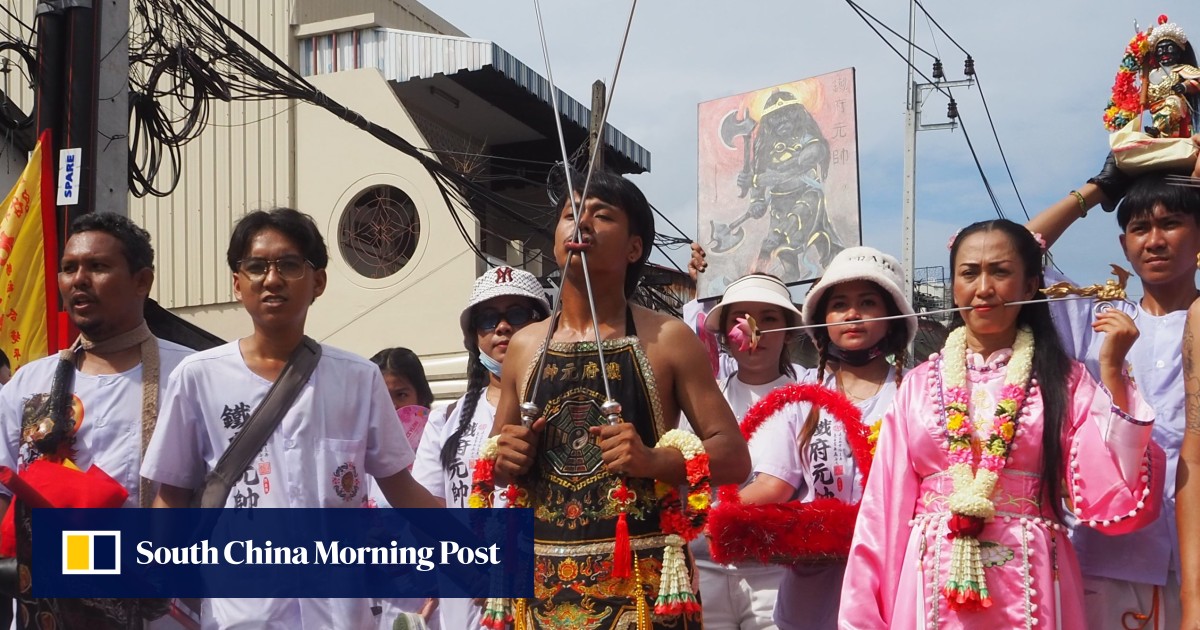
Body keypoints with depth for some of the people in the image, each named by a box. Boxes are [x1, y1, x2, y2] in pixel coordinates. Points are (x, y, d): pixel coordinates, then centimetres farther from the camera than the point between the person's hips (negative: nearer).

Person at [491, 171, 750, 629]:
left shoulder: (667, 339, -2)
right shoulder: (524, 346, 8)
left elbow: (734, 457, -3)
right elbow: (497, 467, 19)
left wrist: (653, 460, -19)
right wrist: (507, 461, -3)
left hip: (640, 581, -3)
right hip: (544, 583, 3)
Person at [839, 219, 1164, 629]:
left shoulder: (1065, 382, 2)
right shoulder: (918, 385, 6)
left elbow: (1112, 505, -9)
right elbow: (885, 511, 4)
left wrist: (1112, 374, -10)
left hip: (1030, 592, -1)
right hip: (931, 591, 1)